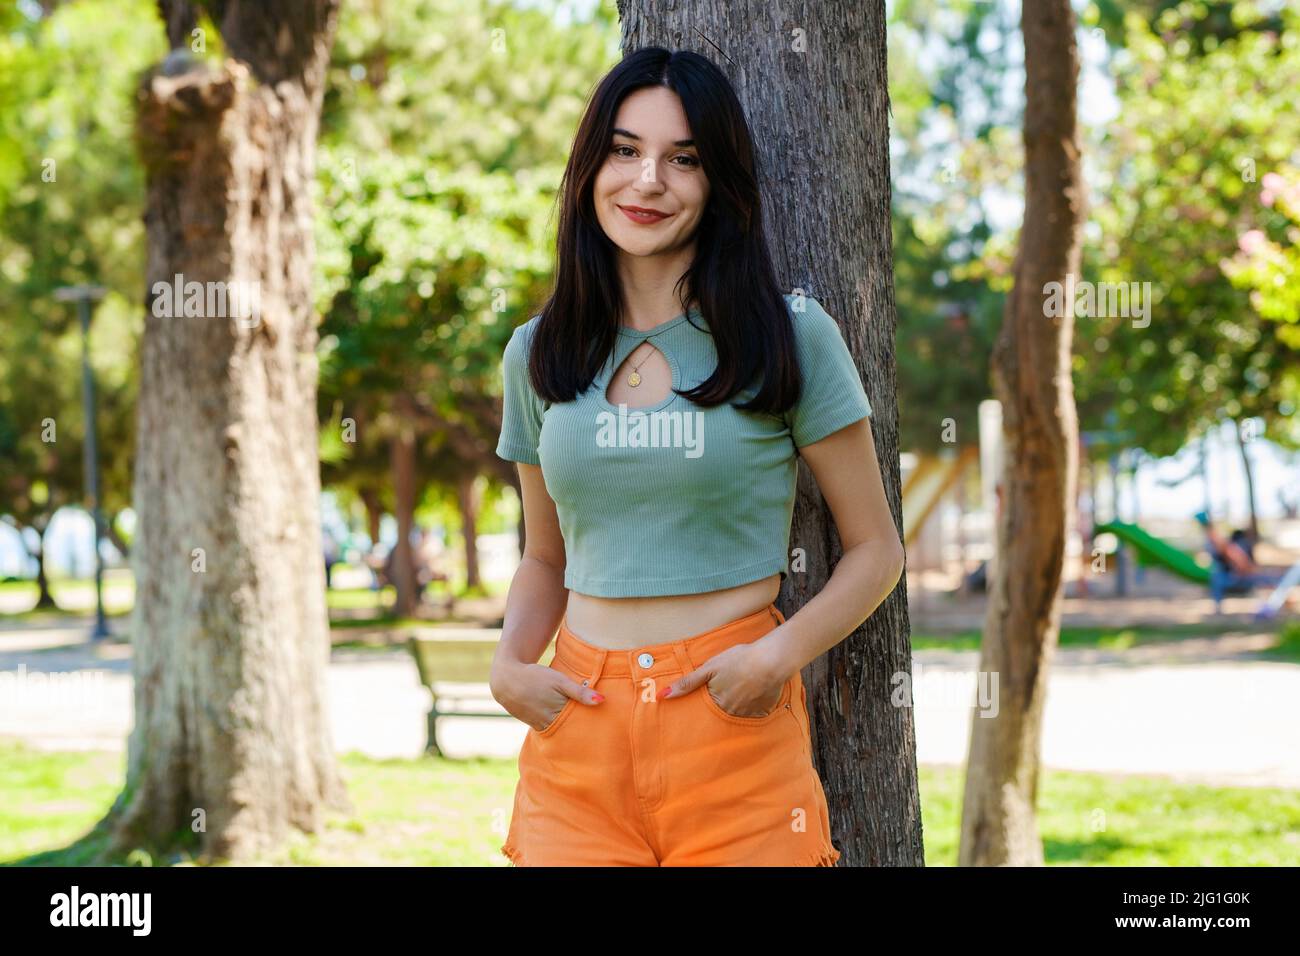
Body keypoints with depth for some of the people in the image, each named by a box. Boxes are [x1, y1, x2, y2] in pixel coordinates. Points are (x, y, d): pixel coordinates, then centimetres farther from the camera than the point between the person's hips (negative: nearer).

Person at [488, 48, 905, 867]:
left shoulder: (791, 337, -2)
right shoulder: (538, 353, 8)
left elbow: (876, 551, 0)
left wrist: (781, 653, -16)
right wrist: (510, 663, -1)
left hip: (735, 730, -3)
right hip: (578, 731, 3)